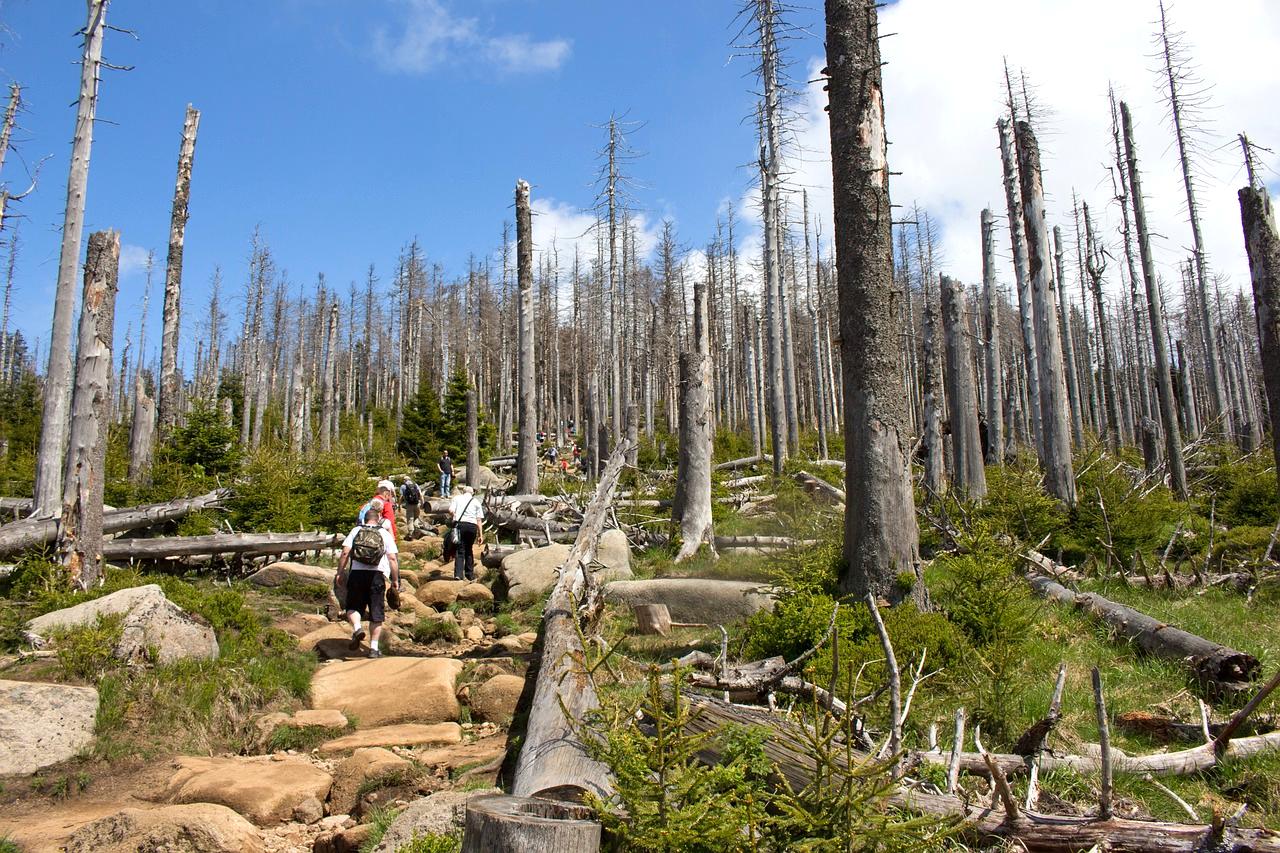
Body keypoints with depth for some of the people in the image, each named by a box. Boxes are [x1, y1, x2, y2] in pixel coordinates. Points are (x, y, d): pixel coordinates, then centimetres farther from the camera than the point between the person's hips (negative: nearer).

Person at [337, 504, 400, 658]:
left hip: (357, 573, 0)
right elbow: (393, 559, 2)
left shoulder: (356, 531, 10)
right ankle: (373, 648, 6)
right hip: (377, 576, 0)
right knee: (376, 614, 6)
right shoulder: (385, 534, 9)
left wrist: (340, 573, 5)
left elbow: (345, 553, -1)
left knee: (353, 607, 16)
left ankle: (357, 628, -13)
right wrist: (395, 580, 8)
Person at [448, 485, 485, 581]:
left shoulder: (457, 498, 14)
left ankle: (458, 574, -16)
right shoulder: (476, 501, 16)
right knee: (468, 549, 16)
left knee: (460, 550, -1)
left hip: (459, 524, -1)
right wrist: (481, 535, 8)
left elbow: (451, 511, -3)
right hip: (472, 526, 1)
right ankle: (470, 574, 21)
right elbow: (479, 520, 9)